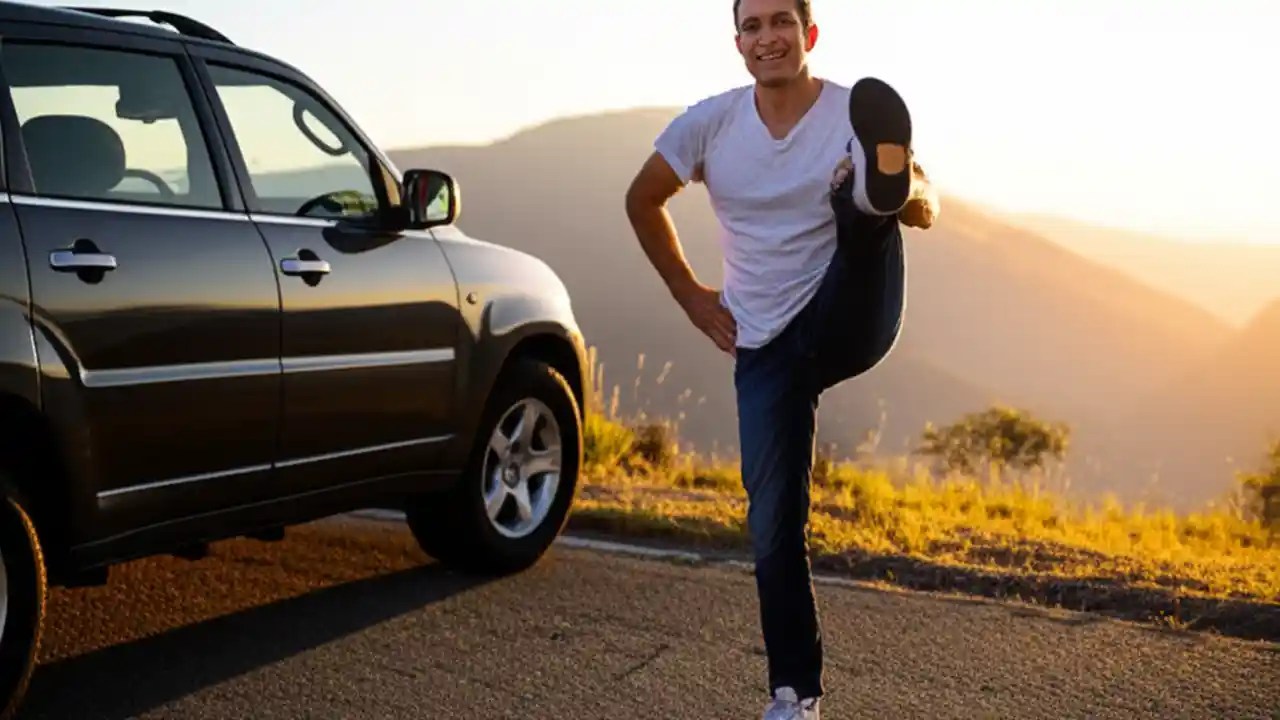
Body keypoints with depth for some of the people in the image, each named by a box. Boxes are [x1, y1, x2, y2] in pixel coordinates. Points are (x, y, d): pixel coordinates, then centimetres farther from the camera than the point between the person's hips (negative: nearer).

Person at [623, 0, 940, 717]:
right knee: (774, 527, 1)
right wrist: (691, 295, 9)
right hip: (764, 347, 3)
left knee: (867, 207, -32)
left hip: (848, 322, -2)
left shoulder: (855, 114, -6)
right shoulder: (711, 122, 1)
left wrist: (905, 186, -30)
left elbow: (927, 212, -5)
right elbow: (644, 199, 15)